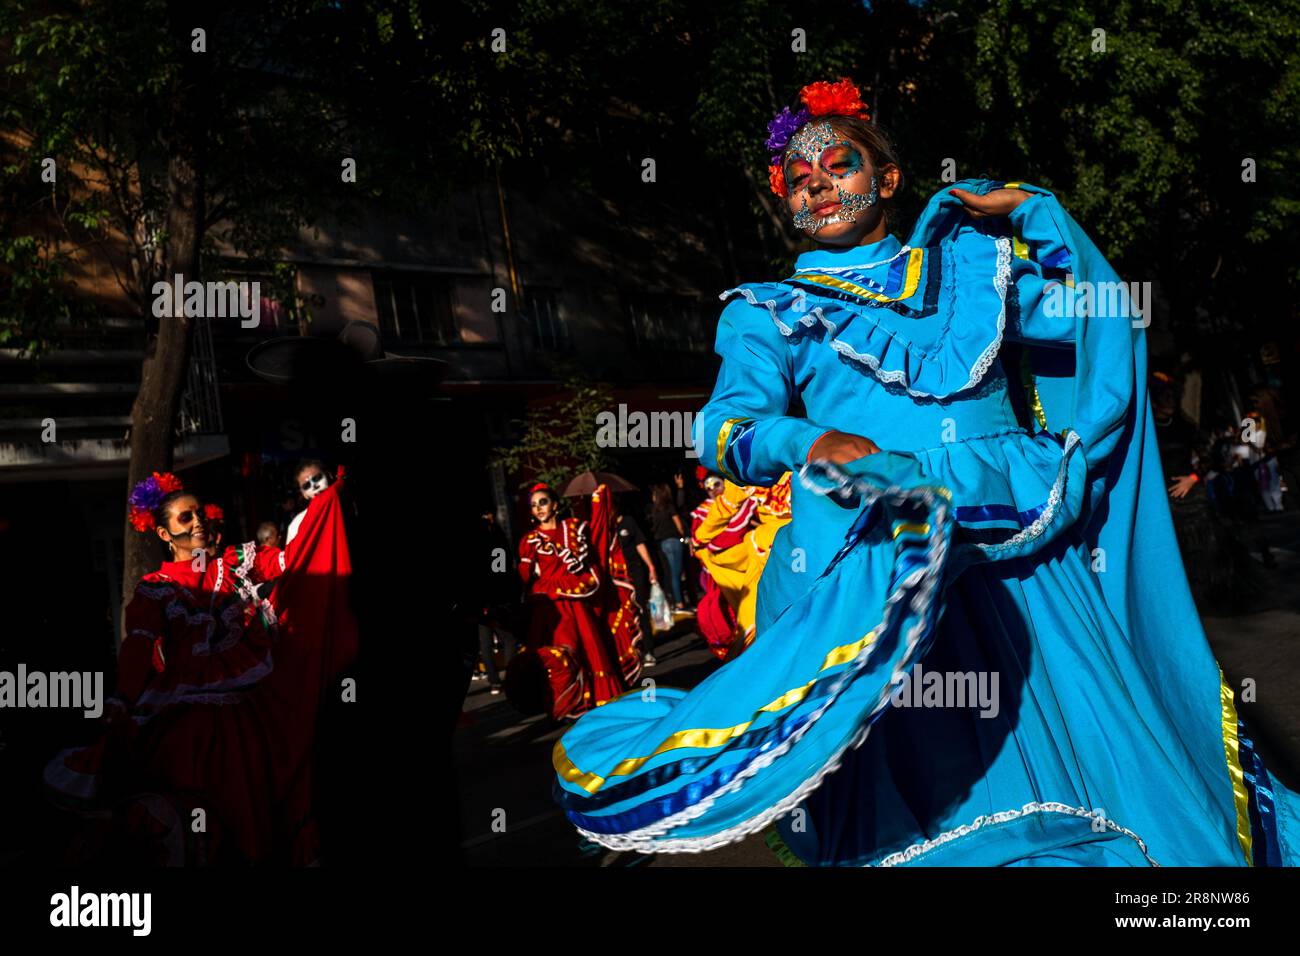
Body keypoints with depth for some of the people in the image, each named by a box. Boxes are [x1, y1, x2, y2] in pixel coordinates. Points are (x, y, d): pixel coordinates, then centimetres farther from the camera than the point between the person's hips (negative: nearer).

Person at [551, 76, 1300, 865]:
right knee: (906, 779, -11)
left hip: (1017, 533, 2)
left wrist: (1032, 209, 7)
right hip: (869, 553, -2)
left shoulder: (965, 261, 21)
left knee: (1076, 731, -3)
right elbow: (728, 430, 0)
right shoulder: (771, 310, 16)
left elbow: (1098, 316, 12)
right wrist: (812, 442, -20)